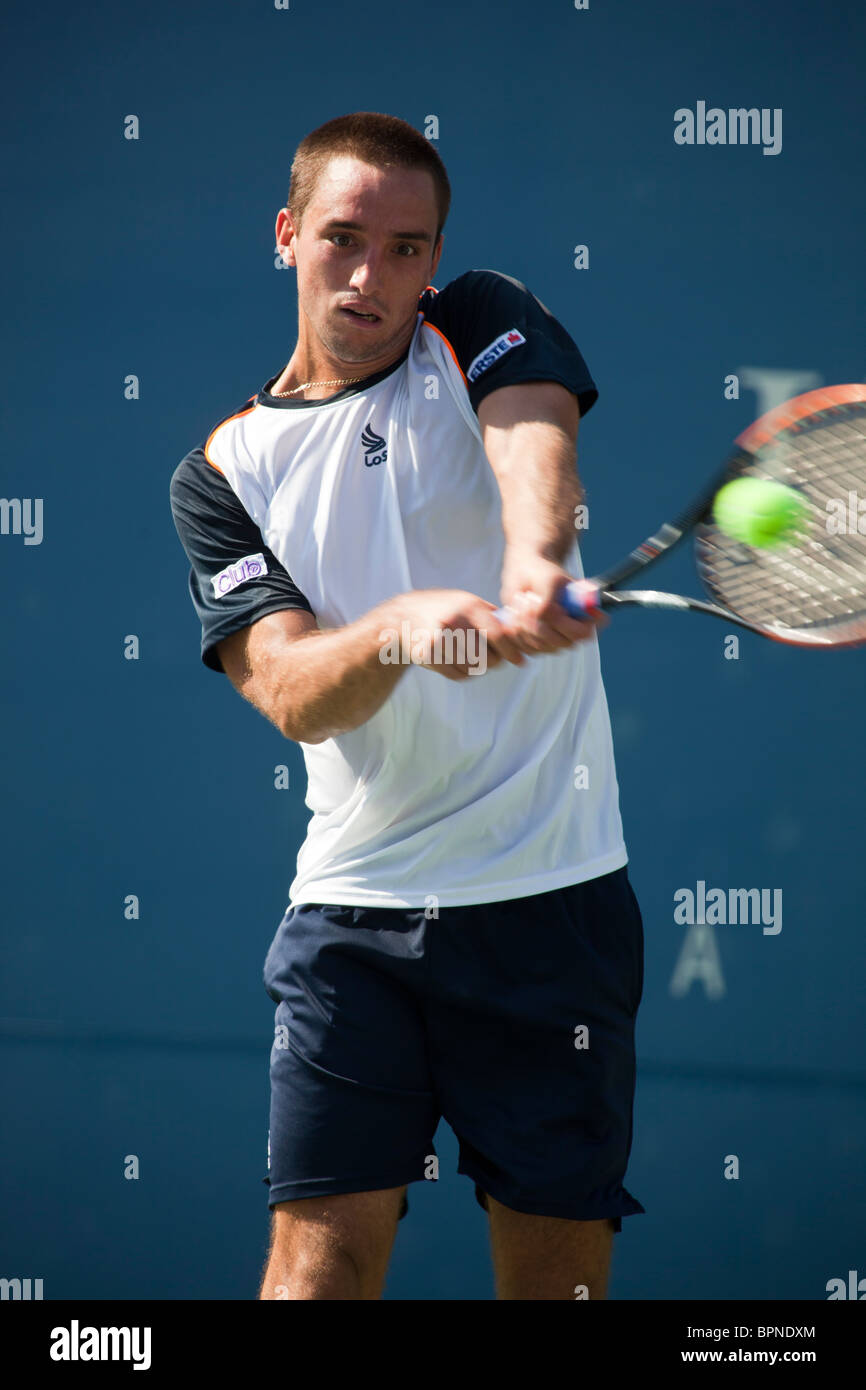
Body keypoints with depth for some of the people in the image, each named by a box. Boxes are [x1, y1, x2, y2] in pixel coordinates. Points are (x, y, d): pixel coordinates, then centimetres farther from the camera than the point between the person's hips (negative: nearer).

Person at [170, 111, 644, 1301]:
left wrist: (534, 560, -46)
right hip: (351, 912, 1)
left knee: (555, 1269, 2)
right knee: (319, 1258, -8)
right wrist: (399, 630, -32)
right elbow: (294, 697, -9)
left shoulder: (484, 330, 2)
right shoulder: (223, 473, 6)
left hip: (548, 896, -1)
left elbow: (535, 442, -22)